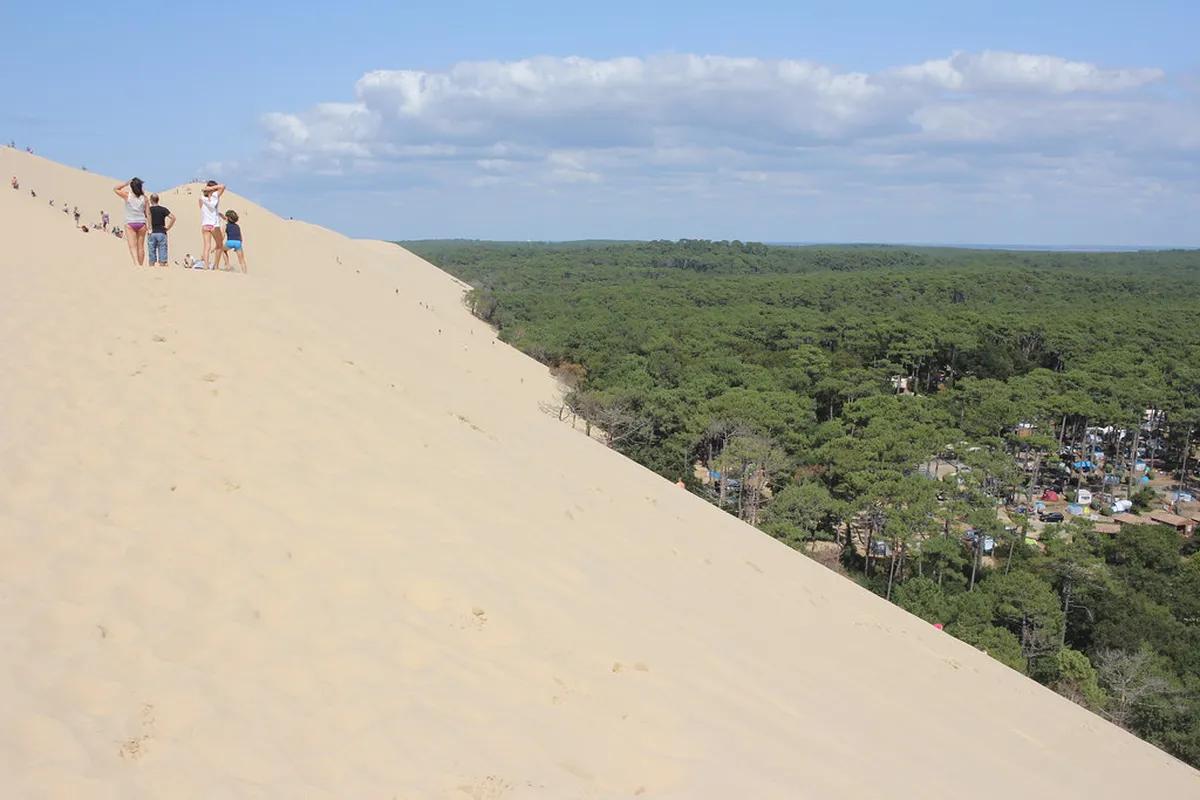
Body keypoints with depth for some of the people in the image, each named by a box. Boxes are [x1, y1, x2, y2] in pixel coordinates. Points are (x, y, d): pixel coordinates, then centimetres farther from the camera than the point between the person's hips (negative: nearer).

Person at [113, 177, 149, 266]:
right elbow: (148, 213, 1)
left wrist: (126, 183, 7)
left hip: (130, 224, -2)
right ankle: (140, 265, 17)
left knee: (133, 247, -9)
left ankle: (136, 264, -27)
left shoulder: (127, 195, -5)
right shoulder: (144, 198, 1)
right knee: (141, 247, 10)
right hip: (141, 223, 2)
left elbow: (115, 189, 9)